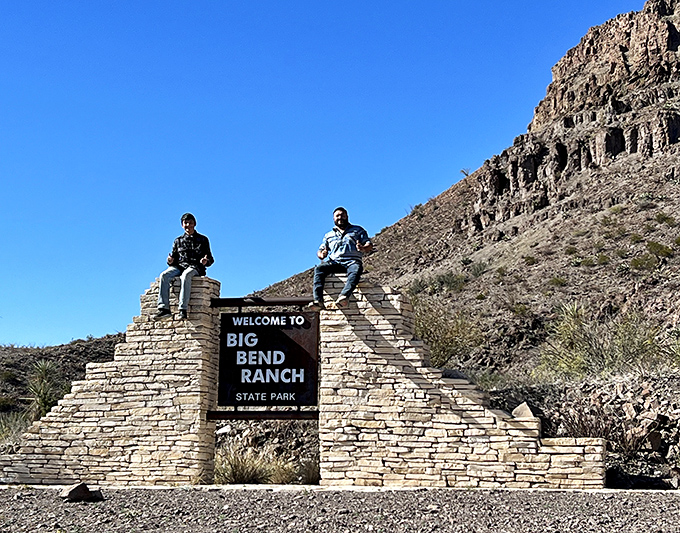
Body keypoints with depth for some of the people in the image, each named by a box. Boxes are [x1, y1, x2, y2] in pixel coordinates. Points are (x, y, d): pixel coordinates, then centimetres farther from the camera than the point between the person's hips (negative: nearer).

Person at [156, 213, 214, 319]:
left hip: (195, 267, -3)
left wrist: (205, 261, -13)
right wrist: (170, 261, -6)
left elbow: (210, 259, 10)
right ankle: (164, 308, -36)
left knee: (185, 275, -40)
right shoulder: (178, 241, 22)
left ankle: (183, 309, -46)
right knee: (164, 275, -29)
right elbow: (174, 257, 19)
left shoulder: (202, 240, 14)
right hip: (179, 266, 3)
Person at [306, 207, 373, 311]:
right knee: (319, 268, -29)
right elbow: (320, 251, 24)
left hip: (352, 261, -2)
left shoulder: (358, 230, 23)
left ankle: (344, 296, -62)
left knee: (356, 270, -39)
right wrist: (322, 254, -3)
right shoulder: (328, 235, 30)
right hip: (333, 262, 2)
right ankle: (318, 300, -45)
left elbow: (369, 245, 13)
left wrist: (363, 248, -12)